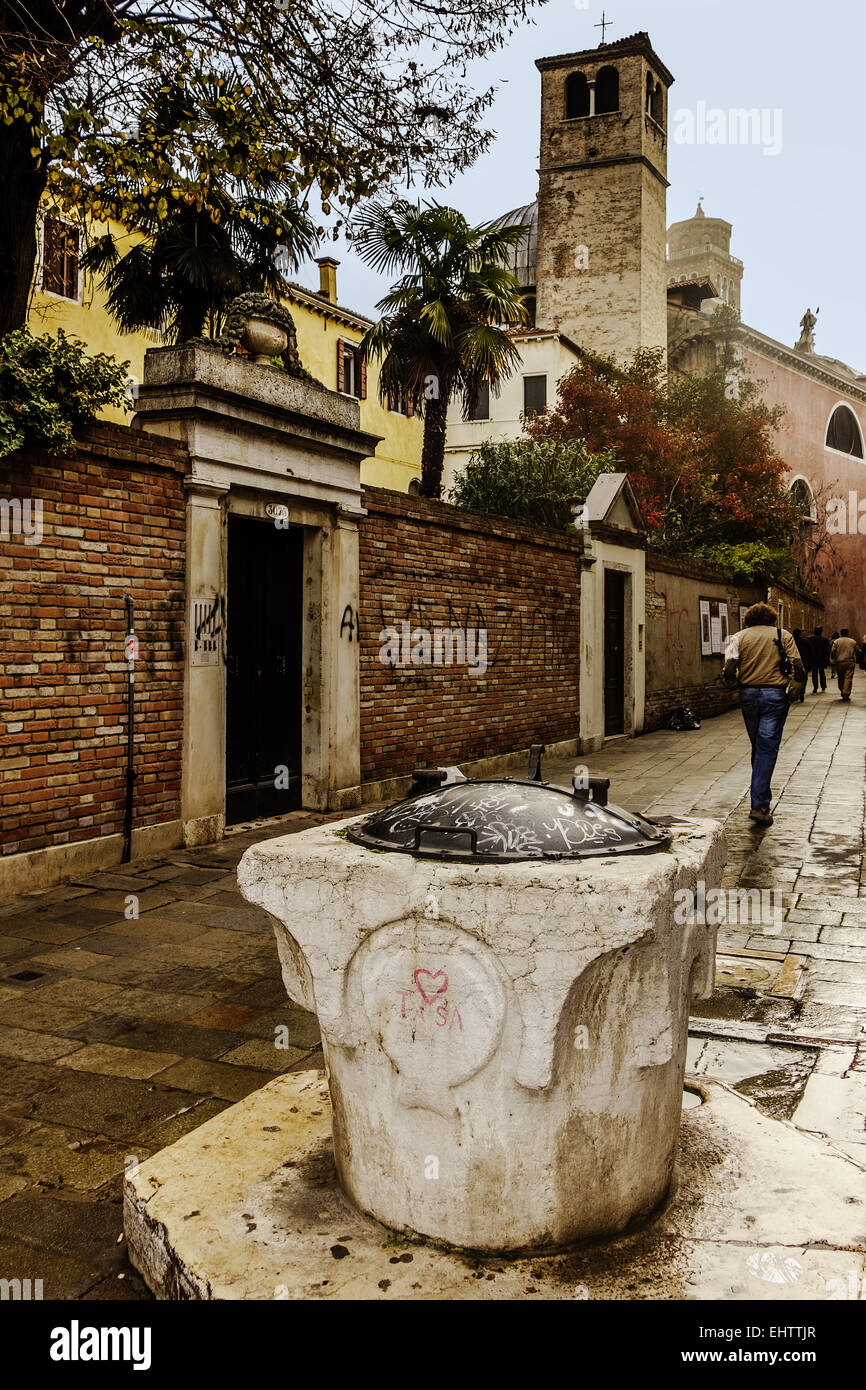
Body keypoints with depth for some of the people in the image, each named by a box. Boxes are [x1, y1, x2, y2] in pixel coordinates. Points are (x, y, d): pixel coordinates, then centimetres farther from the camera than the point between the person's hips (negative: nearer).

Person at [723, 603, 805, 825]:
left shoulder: (739, 637, 7)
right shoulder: (783, 635, 6)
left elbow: (729, 671, -6)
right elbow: (798, 669, -2)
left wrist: (737, 684, 14)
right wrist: (794, 693, 11)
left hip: (748, 695, 2)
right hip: (775, 695, -2)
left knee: (758, 748, 17)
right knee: (767, 749, -4)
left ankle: (762, 797, 27)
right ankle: (759, 805, -12)